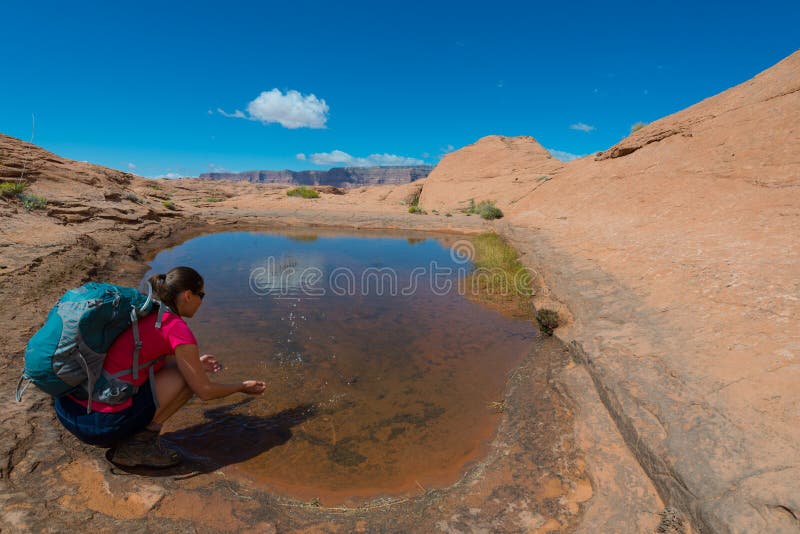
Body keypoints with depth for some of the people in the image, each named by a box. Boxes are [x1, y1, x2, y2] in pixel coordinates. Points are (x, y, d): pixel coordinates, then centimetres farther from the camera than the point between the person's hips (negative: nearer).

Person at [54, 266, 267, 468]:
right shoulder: (177, 328, -14)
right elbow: (205, 391, -5)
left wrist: (193, 363, 35)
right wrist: (243, 386, 12)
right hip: (102, 424, -8)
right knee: (187, 376, 2)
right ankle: (139, 443, 4)